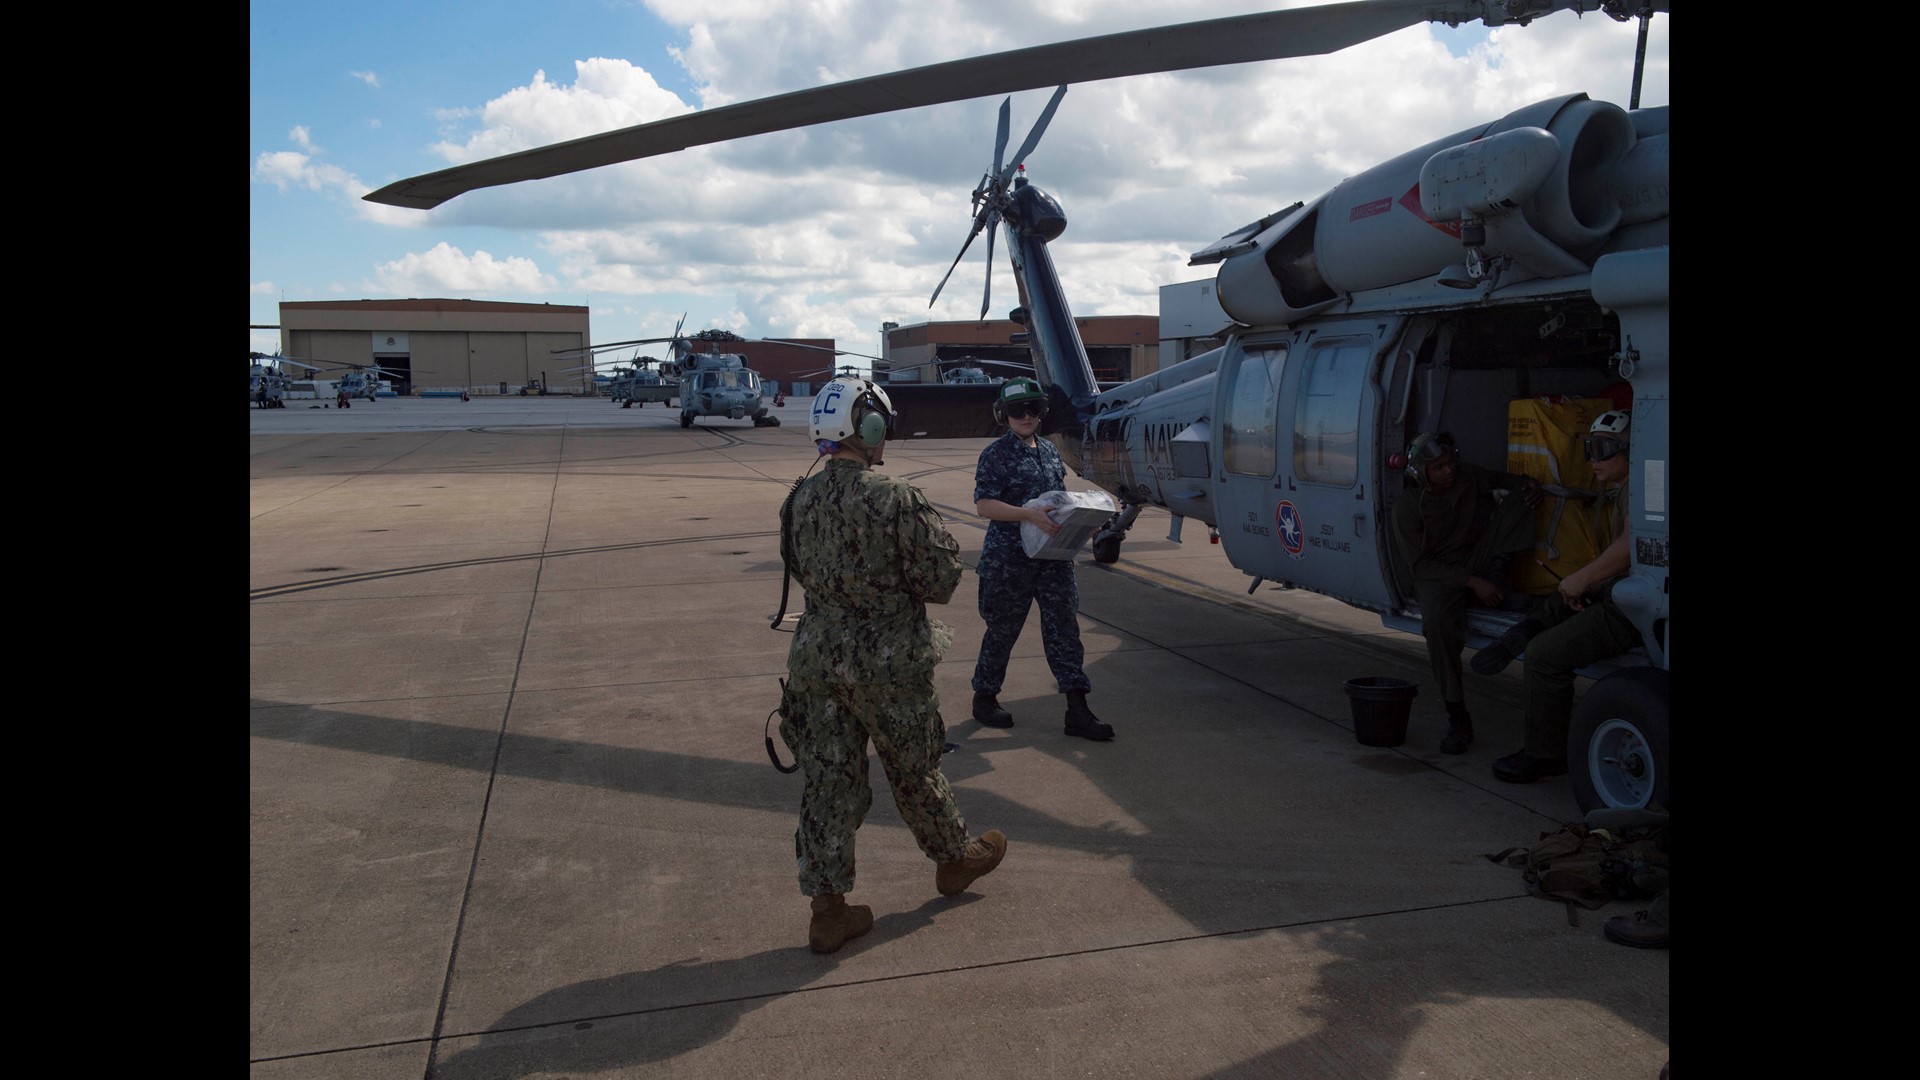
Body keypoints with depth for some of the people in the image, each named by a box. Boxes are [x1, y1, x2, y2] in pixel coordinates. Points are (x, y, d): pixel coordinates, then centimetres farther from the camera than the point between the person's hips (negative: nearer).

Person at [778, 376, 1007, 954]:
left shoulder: (799, 501, 0)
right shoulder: (896, 500, -20)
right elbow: (942, 582, -15)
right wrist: (939, 537, 3)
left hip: (818, 658, 5)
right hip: (888, 665, -5)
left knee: (829, 778, 11)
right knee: (914, 770, 16)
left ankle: (829, 909, 17)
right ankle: (956, 858, 40)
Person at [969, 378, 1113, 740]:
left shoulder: (1050, 451, 13)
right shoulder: (997, 454, -7)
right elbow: (984, 505, -16)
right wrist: (1030, 514, -27)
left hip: (1054, 555, 6)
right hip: (1009, 557, -6)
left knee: (1064, 626, 2)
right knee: (1003, 629, 7)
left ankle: (1077, 710, 4)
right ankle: (984, 696, 27)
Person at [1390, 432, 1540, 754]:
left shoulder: (1468, 476, 2)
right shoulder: (1406, 510, -10)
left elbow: (1500, 480, 22)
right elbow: (1421, 565, -12)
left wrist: (1527, 483, -3)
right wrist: (1472, 582, -23)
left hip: (1481, 564, 4)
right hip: (1438, 576, -4)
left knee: (1517, 496, -9)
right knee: (1437, 622, -38)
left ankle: (1497, 575, -15)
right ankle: (1457, 719, -28)